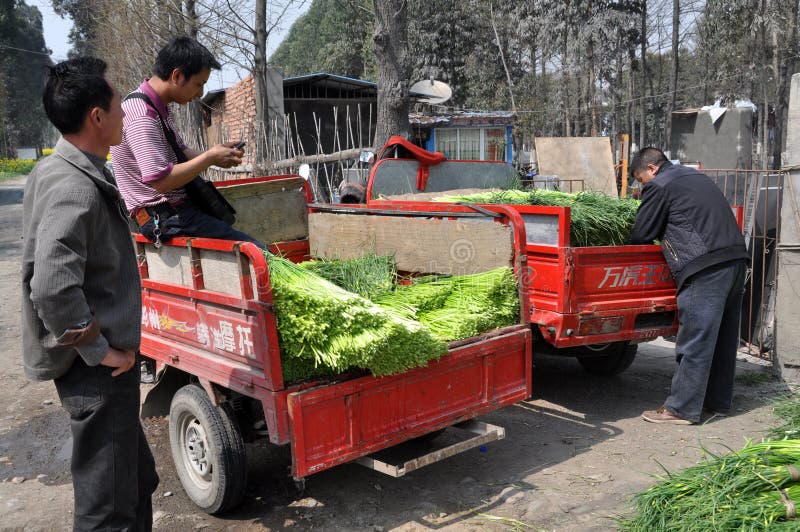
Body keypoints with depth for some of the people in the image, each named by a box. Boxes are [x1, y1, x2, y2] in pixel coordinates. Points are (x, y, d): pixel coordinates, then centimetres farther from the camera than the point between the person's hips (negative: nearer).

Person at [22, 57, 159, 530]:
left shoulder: (63, 172, 10)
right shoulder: (75, 189, -22)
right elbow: (53, 290, -33)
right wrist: (99, 350, -20)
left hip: (102, 364, 10)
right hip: (98, 370, -10)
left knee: (138, 478, 23)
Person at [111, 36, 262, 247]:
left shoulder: (158, 108, 11)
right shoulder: (142, 116, -20)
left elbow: (180, 151, 22)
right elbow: (161, 180, -27)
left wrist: (217, 154, 4)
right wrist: (210, 157, -17)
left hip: (176, 209, 11)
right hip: (164, 219, -11)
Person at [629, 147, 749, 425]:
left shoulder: (659, 186, -1)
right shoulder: (696, 177, 25)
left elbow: (641, 235, 1)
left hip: (707, 267, -9)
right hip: (736, 259, 9)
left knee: (695, 341, -5)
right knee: (723, 337, 15)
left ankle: (681, 408, 0)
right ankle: (718, 401, 25)